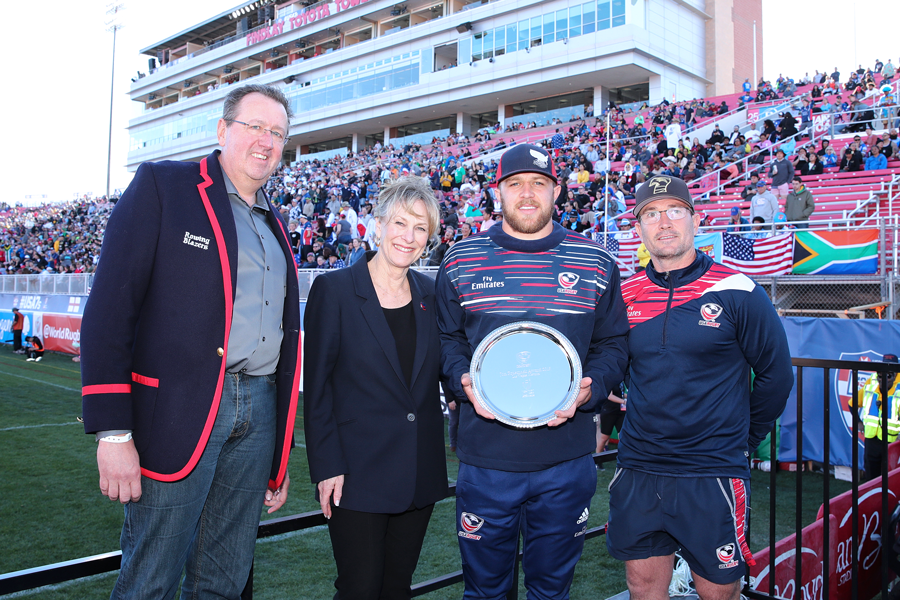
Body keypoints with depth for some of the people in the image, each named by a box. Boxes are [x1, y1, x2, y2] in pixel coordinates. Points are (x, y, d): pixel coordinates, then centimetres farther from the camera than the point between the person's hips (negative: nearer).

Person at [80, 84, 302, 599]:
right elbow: (109, 309, -8)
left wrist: (281, 454, 17)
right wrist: (113, 432, -15)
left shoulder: (275, 226, 18)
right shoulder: (161, 185, 0)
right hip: (178, 411, -5)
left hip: (258, 415, 6)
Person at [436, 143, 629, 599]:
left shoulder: (596, 265, 2)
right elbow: (445, 337, 7)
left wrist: (588, 389, -12)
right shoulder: (460, 261, 2)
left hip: (566, 463, 1)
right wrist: (463, 381, -11)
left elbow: (613, 345, 6)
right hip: (484, 456, 0)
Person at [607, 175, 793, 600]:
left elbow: (776, 374, 0)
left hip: (712, 475, -3)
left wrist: (743, 440, 5)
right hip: (637, 473, 3)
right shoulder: (626, 295, 3)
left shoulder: (737, 292, -7)